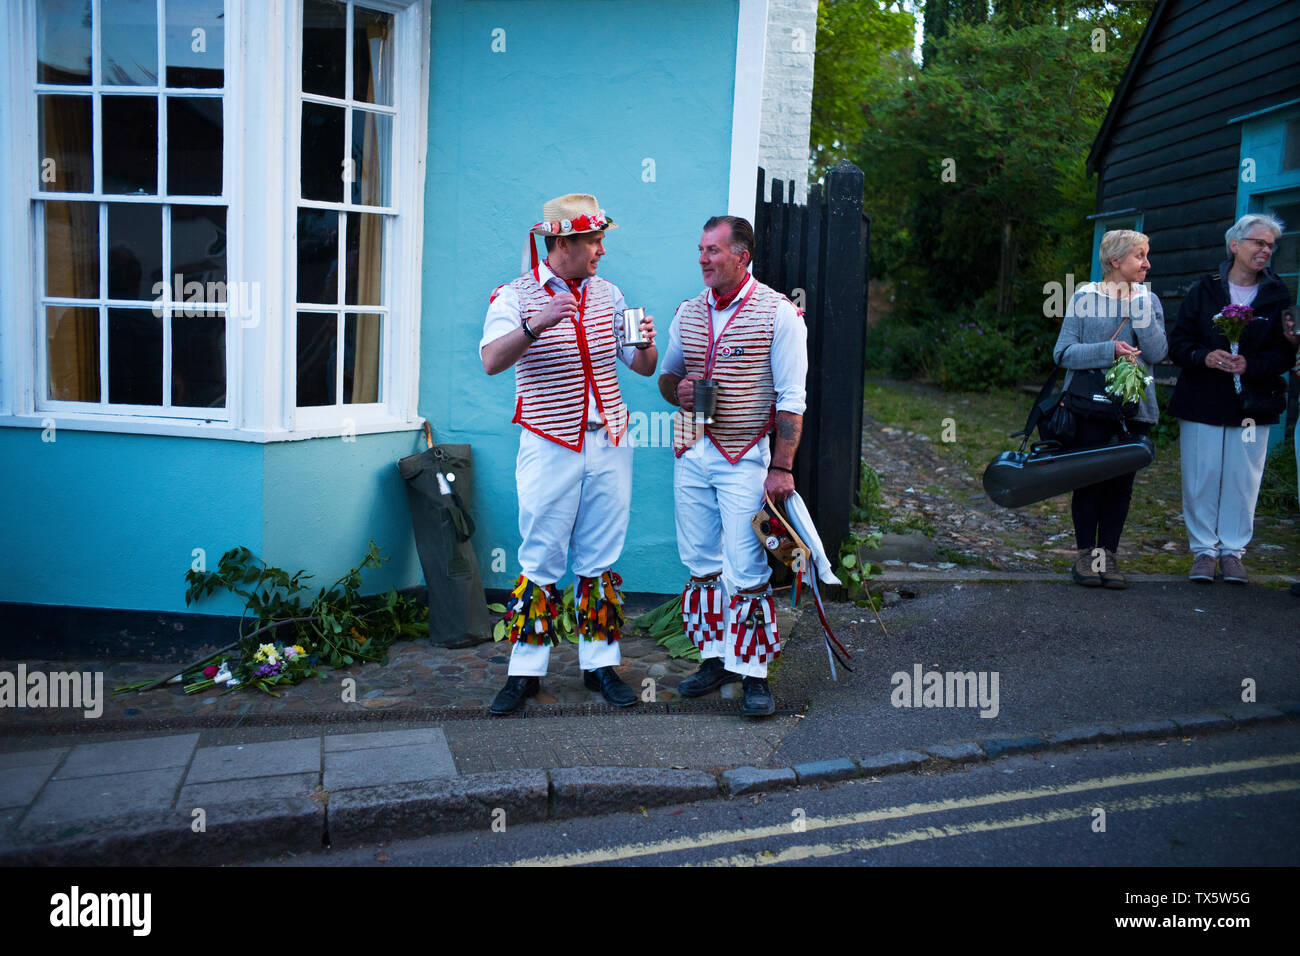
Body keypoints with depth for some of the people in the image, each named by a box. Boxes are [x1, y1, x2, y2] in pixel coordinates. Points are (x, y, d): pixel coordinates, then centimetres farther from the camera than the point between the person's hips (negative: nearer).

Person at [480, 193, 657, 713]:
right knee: (541, 563, 1)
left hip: (609, 445, 4)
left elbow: (642, 368, 11)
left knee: (600, 561, 9)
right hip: (550, 450, -4)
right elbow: (492, 361, -20)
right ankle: (525, 671, 12)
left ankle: (600, 663, 19)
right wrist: (536, 325, -35)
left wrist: (645, 344, -11)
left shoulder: (608, 294, 11)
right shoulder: (514, 296, -3)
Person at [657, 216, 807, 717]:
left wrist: (781, 466, -14)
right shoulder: (688, 312, 10)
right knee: (701, 564, 10)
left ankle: (754, 673, 7)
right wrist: (677, 388, -4)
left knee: (747, 571, -5)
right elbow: (667, 375, 21)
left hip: (744, 459, -5)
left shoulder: (778, 313, -6)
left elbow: (791, 399, -8)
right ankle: (714, 657, 23)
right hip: (691, 453, 5)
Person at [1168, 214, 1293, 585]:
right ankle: (1203, 548, 16)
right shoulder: (1205, 290, 3)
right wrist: (1203, 357, -17)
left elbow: (1285, 354, 2)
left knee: (1243, 480, 3)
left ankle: (1232, 550, 18)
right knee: (1200, 478, 3)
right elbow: (1179, 341, 2)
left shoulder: (1278, 296, 4)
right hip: (1201, 402, 0)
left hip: (1253, 405, 1)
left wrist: (1250, 365, -16)